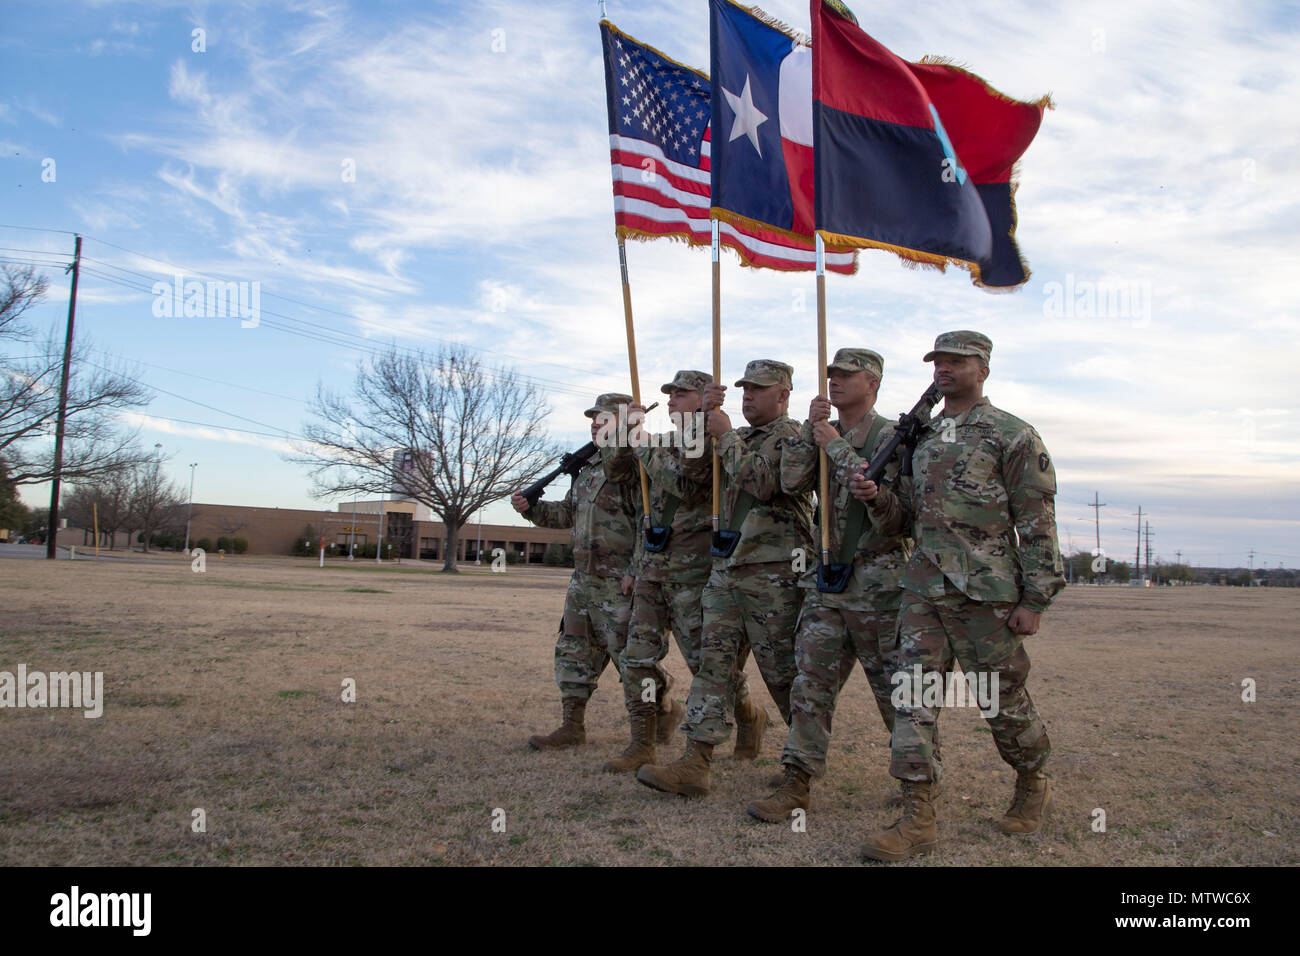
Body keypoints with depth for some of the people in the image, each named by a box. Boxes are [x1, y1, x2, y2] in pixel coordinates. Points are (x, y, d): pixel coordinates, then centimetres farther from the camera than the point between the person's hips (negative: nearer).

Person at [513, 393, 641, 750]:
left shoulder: (637, 462, -12)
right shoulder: (590, 467, 16)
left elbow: (651, 523, -23)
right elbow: (568, 513, 22)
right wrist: (530, 508, 11)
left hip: (620, 584, -9)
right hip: (584, 581, 9)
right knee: (575, 652, 12)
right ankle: (572, 727, 20)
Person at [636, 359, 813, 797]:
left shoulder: (790, 436, -4)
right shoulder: (743, 439, 20)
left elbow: (761, 482, -20)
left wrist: (726, 436, -10)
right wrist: (702, 415, 4)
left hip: (773, 575, -7)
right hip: (726, 568, 8)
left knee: (782, 671, 3)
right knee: (713, 661, 0)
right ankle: (695, 763, -2)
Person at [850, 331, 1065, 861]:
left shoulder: (1012, 435, -3)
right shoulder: (922, 437, 16)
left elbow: (1038, 522, -6)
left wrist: (1034, 599, -11)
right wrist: (876, 498, -1)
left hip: (986, 591, -5)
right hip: (924, 587, 6)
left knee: (1002, 698, 7)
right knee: (912, 695, -3)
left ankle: (1033, 786, 34)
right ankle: (918, 819, 1)